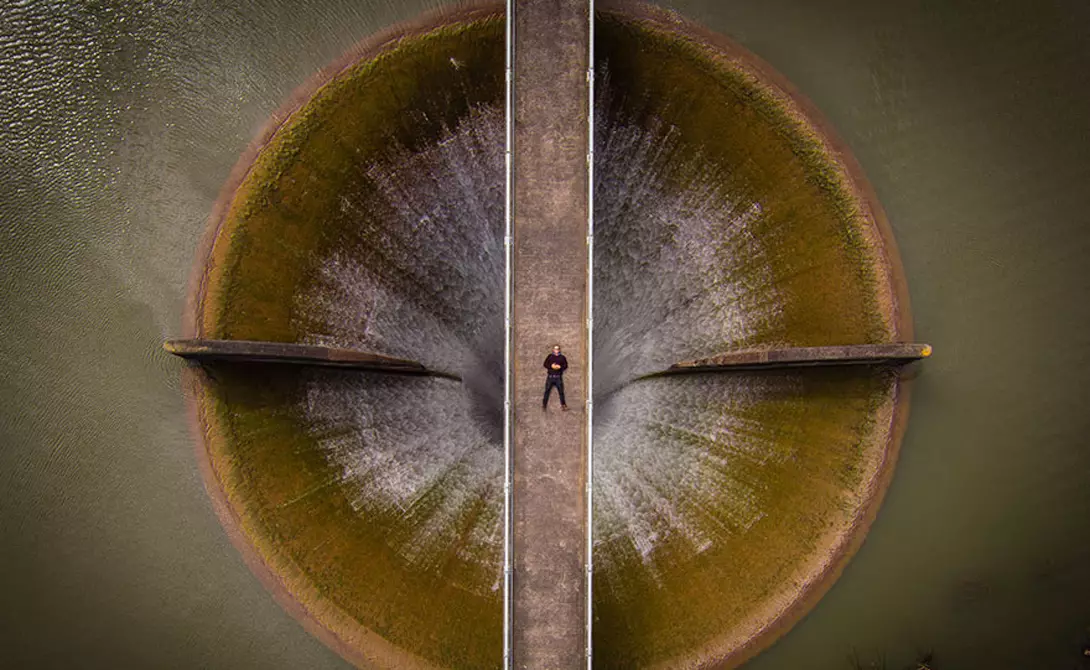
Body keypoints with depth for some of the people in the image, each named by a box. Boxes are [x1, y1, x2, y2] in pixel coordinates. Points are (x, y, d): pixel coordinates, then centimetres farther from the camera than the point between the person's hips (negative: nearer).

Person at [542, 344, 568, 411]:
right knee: (547, 391, 1)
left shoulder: (562, 357, 8)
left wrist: (560, 367, -14)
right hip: (550, 377, 0)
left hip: (558, 377, 0)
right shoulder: (550, 356, 8)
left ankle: (563, 405, 7)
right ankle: (544, 405, 8)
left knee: (561, 391, -1)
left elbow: (565, 365, 4)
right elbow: (545, 364, 4)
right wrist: (551, 366, -14)